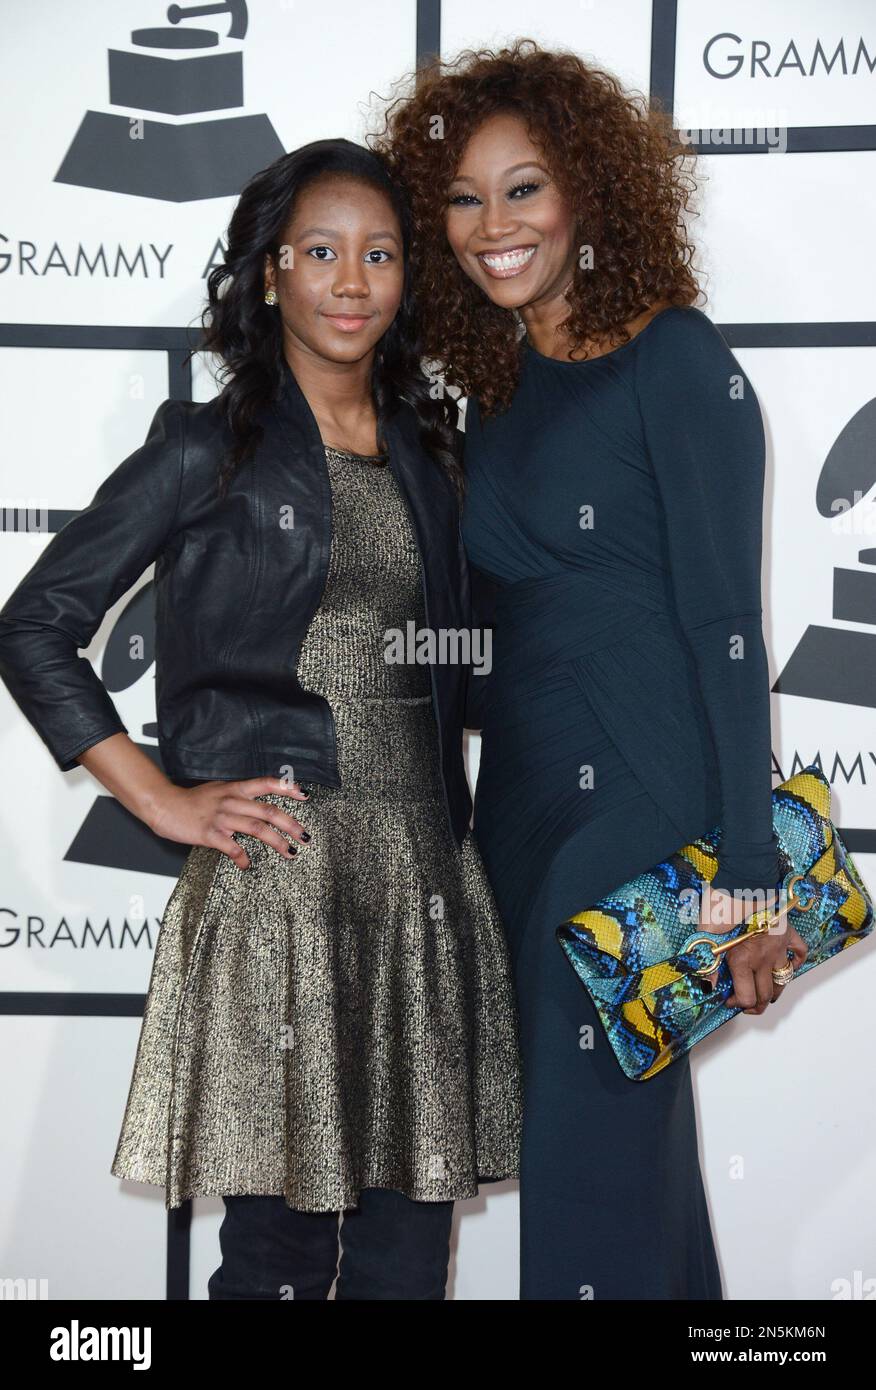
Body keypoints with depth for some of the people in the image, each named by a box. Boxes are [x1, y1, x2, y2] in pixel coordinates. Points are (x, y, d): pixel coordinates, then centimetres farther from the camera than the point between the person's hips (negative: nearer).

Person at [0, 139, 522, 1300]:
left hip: (429, 873, 5)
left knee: (409, 1242, 9)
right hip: (277, 872, -5)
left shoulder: (429, 454, 15)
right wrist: (165, 801, -7)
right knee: (282, 1241, 0)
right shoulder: (210, 451, -1)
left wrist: (451, 830, 10)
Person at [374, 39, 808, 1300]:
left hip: (644, 804, -7)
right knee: (633, 1136, 17)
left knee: (594, 1154, -2)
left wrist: (744, 872, -15)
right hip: (524, 805, 7)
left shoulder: (675, 361, -10)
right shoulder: (498, 389, 13)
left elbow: (725, 625, -13)